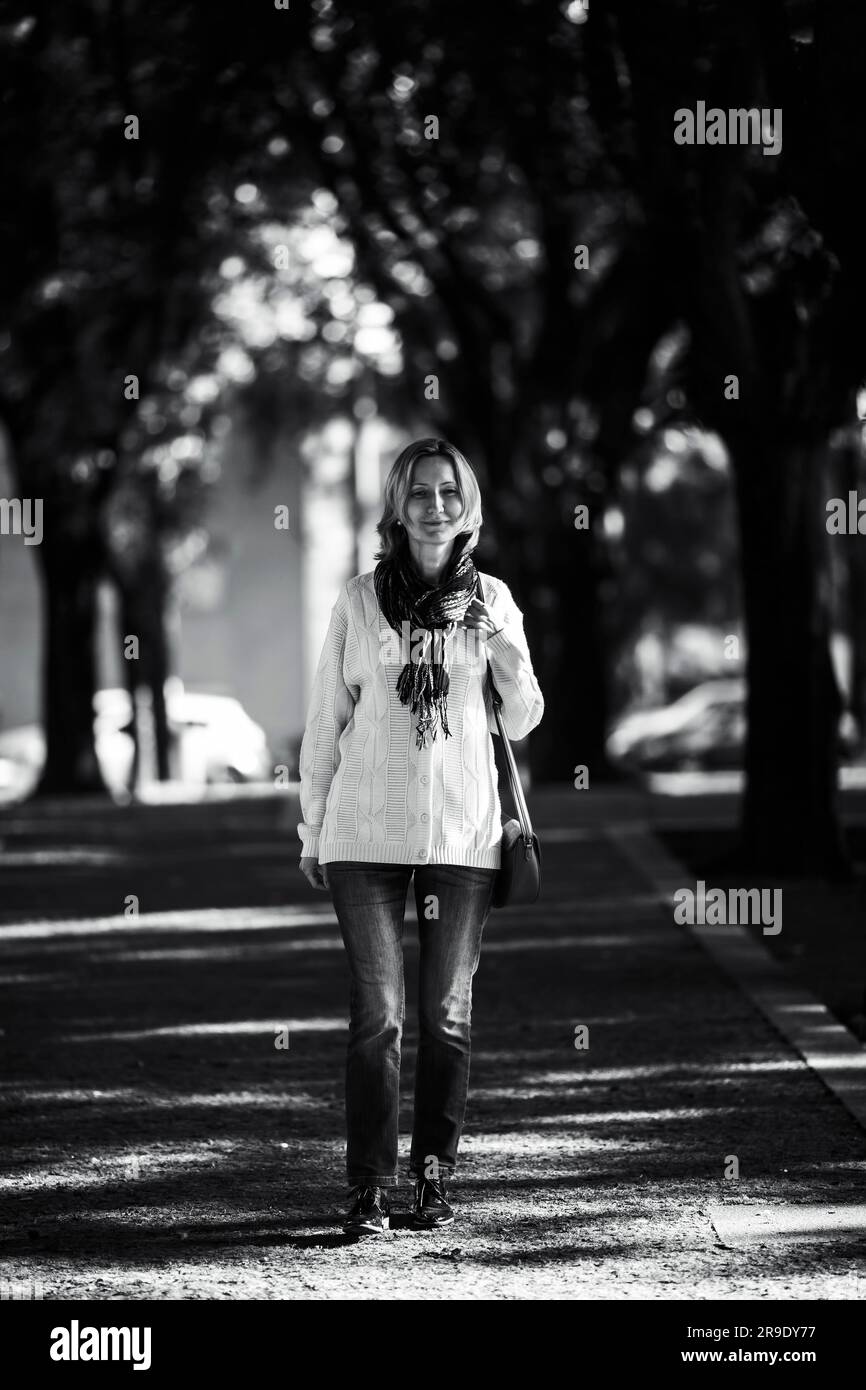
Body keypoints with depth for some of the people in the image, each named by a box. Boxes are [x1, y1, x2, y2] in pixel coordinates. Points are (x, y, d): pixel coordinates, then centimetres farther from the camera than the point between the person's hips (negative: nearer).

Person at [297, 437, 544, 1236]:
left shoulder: (491, 600, 4)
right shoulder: (359, 602, 1)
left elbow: (522, 723, 7)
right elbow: (325, 722, 7)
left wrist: (507, 651, -12)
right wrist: (311, 830, 10)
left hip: (462, 835, 1)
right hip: (366, 835, -1)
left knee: (448, 1016, 6)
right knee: (378, 1014, -5)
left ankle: (436, 1177, 16)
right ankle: (370, 1186, 0)